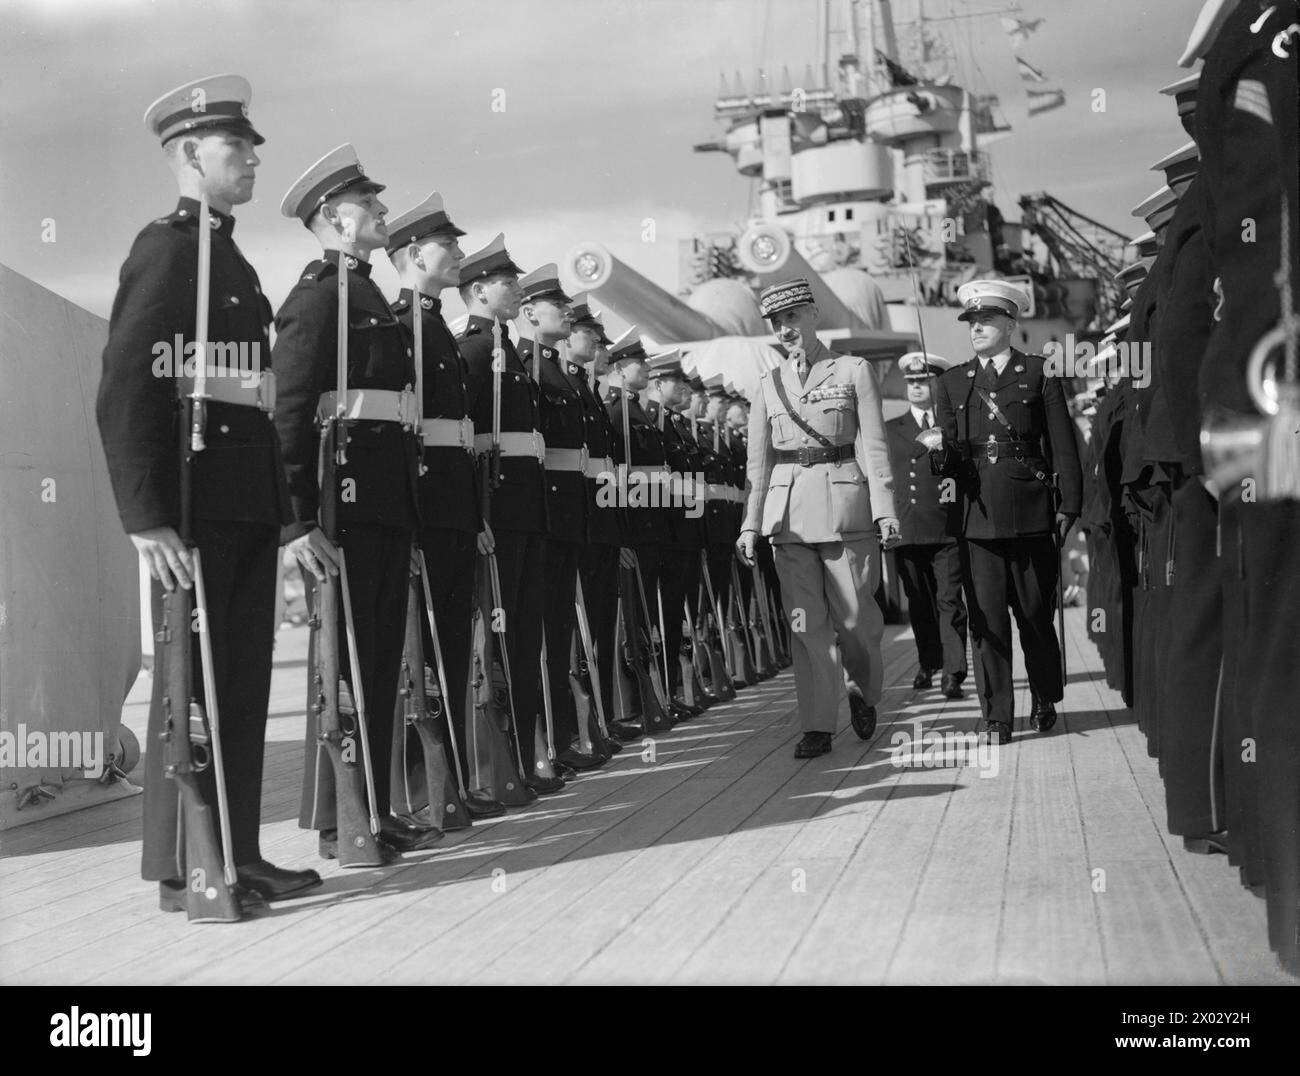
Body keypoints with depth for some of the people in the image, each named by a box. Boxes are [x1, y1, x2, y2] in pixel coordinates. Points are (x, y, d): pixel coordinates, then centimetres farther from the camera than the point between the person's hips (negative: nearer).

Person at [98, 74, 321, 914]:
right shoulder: (166, 248, -6)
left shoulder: (234, 262, 20)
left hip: (251, 503, 9)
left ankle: (238, 854, 18)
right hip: (195, 503, -8)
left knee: (245, 680, 10)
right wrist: (148, 518, -21)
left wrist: (284, 503, 12)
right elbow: (124, 394, -15)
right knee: (194, 679, -3)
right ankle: (183, 869, 7)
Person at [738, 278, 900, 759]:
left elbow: (874, 448, 0)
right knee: (806, 621, 1)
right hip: (787, 511, 3)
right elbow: (758, 461, 12)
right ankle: (818, 726, 5)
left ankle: (863, 692, 28)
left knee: (855, 615, 0)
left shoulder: (853, 370, 5)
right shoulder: (768, 384, 13)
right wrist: (750, 525, 4)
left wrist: (885, 512, -9)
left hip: (844, 503, -2)